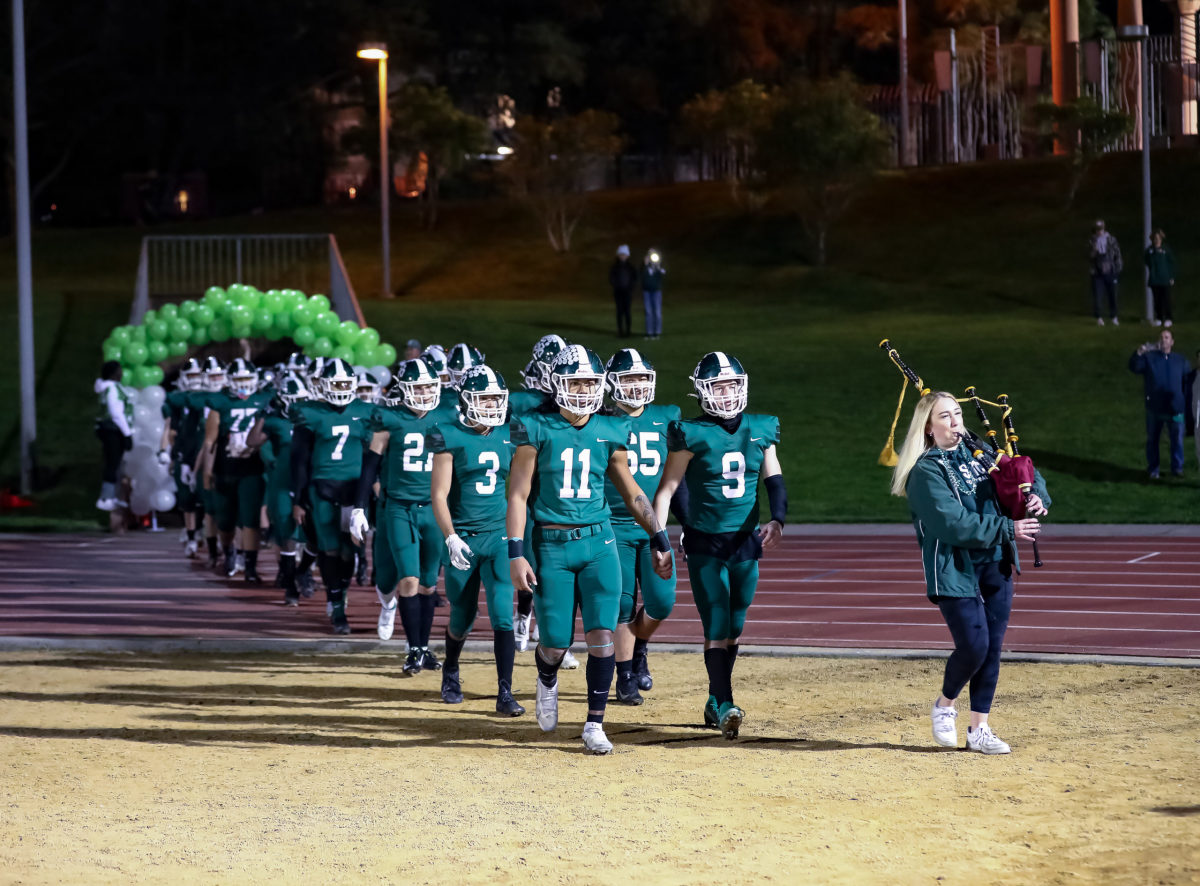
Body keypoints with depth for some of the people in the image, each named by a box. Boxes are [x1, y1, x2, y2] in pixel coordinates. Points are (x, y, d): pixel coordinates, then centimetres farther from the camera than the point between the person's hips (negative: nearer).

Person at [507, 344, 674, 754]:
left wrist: (659, 539, 15)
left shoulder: (609, 432, 5)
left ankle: (594, 726, 3)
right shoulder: (536, 429, -5)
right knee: (556, 644, 1)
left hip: (598, 542, 2)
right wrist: (516, 554, -10)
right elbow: (517, 495, -4)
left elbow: (631, 491, 17)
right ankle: (547, 681, 37)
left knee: (601, 636, -8)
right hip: (551, 546, -2)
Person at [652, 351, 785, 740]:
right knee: (716, 627, -12)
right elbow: (666, 489, -6)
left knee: (734, 628, 11)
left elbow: (774, 481, 5)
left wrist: (777, 519, -14)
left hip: (745, 544, 5)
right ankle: (725, 707, -16)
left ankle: (714, 703, 26)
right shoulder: (692, 434, -7)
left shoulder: (761, 430, 5)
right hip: (705, 544, -4)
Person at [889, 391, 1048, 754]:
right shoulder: (925, 473, -12)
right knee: (973, 645, -10)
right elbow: (955, 525, -21)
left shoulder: (979, 452, 8)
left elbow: (1024, 472, 19)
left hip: (994, 564, 6)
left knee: (992, 647, 5)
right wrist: (1007, 529, -20)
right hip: (953, 570, -6)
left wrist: (1037, 496, -3)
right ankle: (944, 705, 19)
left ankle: (979, 729, 14)